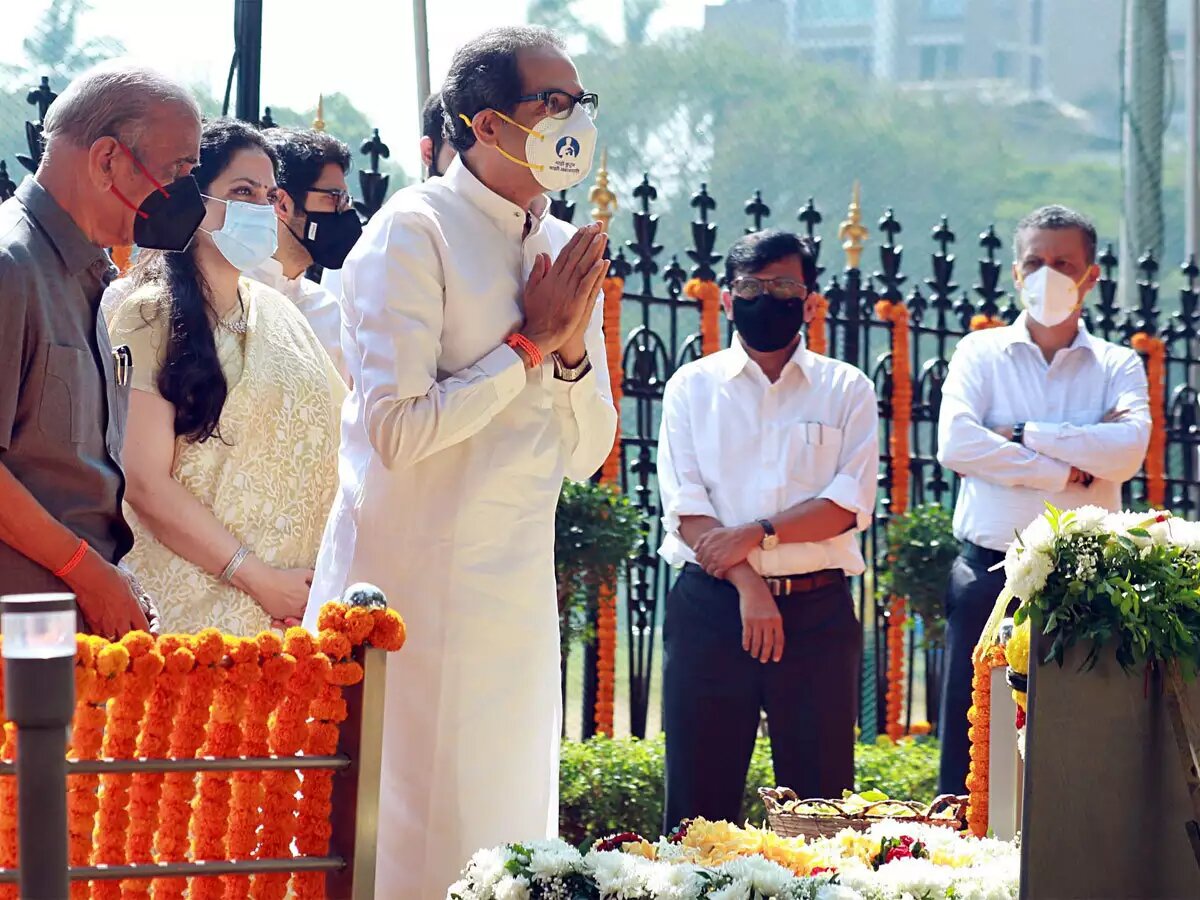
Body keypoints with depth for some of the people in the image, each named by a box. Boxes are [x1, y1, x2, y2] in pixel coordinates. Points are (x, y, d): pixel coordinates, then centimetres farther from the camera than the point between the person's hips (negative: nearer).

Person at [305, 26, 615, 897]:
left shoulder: (564, 250, 11)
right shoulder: (415, 230, -10)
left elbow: (584, 452, 13)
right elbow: (397, 427, -20)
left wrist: (572, 348, -5)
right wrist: (528, 343, -13)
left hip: (519, 589, 7)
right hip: (416, 582, -7)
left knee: (508, 828, 10)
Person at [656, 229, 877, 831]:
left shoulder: (847, 390, 10)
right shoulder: (693, 387, 10)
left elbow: (851, 504, -3)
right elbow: (685, 508, -1)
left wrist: (757, 534, -13)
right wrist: (748, 584, -12)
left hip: (818, 610, 0)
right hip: (712, 603, 0)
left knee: (821, 800, -1)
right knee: (700, 800, -1)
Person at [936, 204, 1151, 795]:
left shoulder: (1118, 366, 10)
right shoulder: (980, 354, 9)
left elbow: (1127, 449, -11)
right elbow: (956, 443, -9)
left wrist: (1022, 434, -11)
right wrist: (1065, 471, -10)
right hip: (989, 575, 0)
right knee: (970, 756, 0)